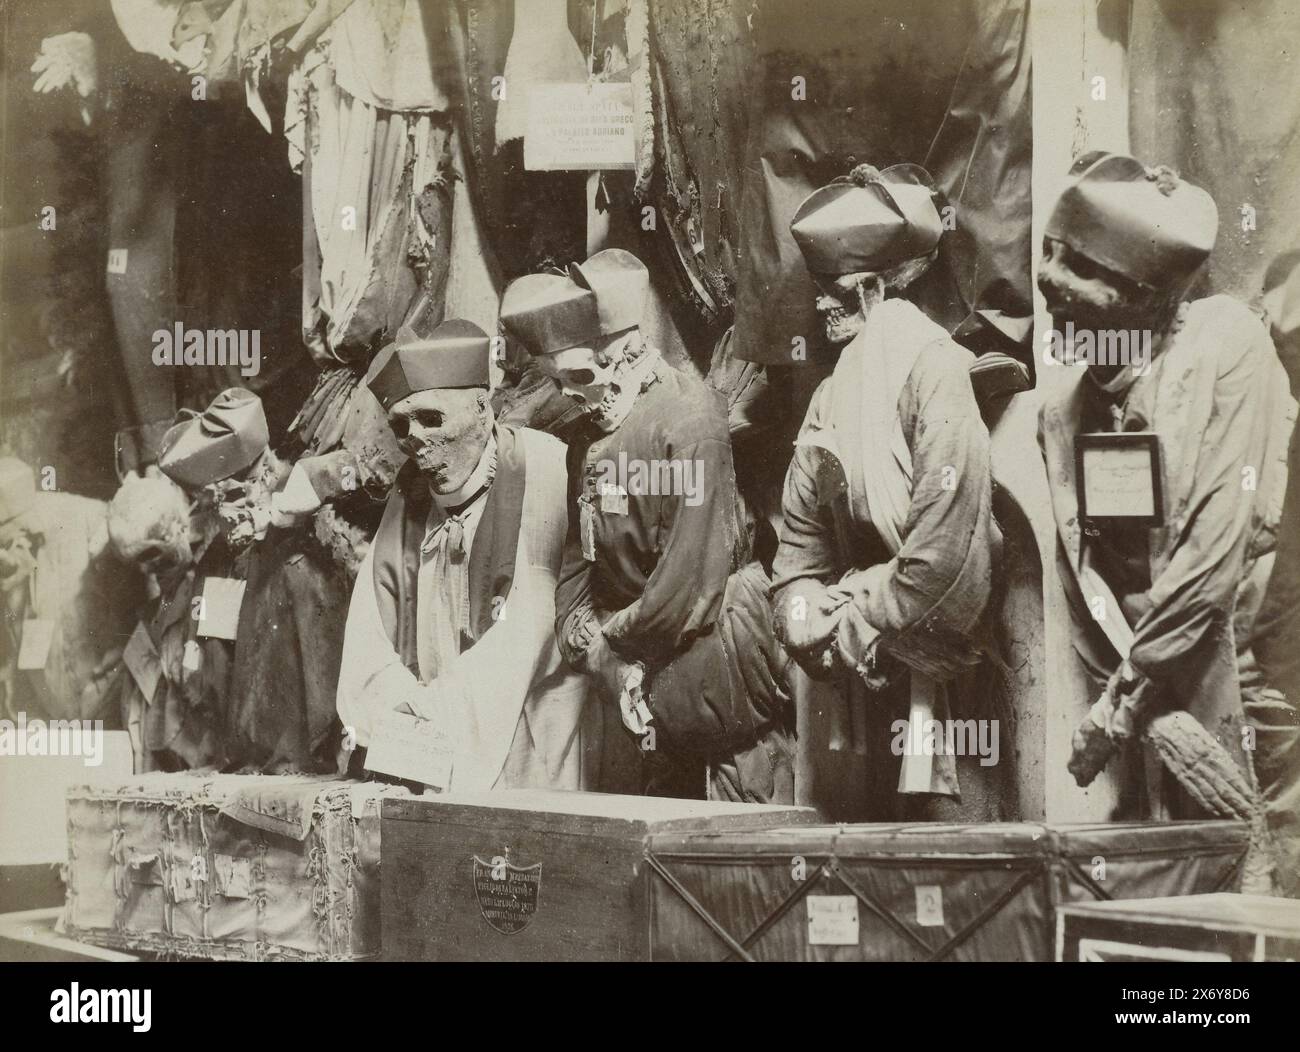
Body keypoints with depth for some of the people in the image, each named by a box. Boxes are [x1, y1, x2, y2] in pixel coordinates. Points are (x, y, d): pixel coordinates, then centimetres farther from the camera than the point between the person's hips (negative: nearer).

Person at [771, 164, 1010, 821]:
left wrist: (857, 627, -10)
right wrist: (809, 622, -4)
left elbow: (945, 551, -18)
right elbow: (801, 540, 14)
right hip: (851, 674, 7)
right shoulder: (831, 397, 13)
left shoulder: (933, 369, -10)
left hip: (933, 667, -7)